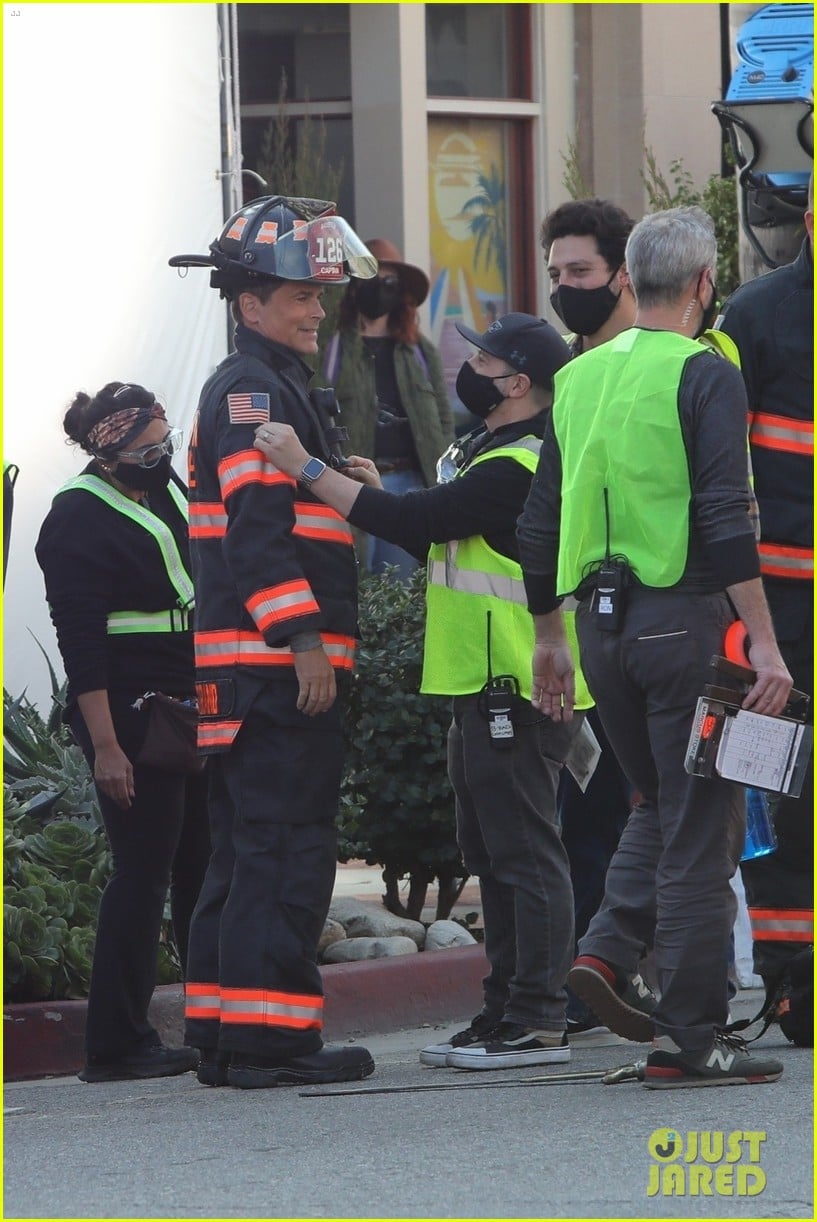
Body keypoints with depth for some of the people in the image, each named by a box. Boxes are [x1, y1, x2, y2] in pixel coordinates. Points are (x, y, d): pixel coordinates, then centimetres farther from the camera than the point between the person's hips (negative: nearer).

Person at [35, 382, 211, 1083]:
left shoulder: (170, 491, 12)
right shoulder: (80, 518, -13)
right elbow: (80, 643, -17)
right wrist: (105, 746, -22)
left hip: (192, 704, 8)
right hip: (130, 714, -8)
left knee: (206, 865, 10)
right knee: (145, 869, -7)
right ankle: (119, 1043, -3)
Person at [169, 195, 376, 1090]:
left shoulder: (274, 387, 23)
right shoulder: (252, 390, -11)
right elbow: (255, 527, -20)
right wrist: (303, 638, -23)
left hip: (257, 663, 11)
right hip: (275, 661, -11)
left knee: (245, 849, 12)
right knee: (285, 847, -11)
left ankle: (222, 1035, 15)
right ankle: (269, 1038, -12)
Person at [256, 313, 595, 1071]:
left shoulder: (516, 469, -17)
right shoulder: (486, 455, 18)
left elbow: (418, 521, -22)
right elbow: (439, 542, 22)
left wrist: (308, 469, -19)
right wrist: (377, 496, 7)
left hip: (515, 694, -11)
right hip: (484, 690, 11)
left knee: (523, 851, -8)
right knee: (493, 855, 14)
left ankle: (539, 1022, -7)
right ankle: (506, 1012, 20)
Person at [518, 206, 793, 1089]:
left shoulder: (578, 378, 10)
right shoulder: (703, 376, -10)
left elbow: (539, 527, 14)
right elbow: (725, 521, -18)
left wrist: (550, 640, 23)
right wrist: (763, 646, -19)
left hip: (600, 618, 6)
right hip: (683, 617, -6)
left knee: (659, 806, 22)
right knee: (700, 826, -1)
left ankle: (608, 950, 1)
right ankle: (688, 1038, 0)